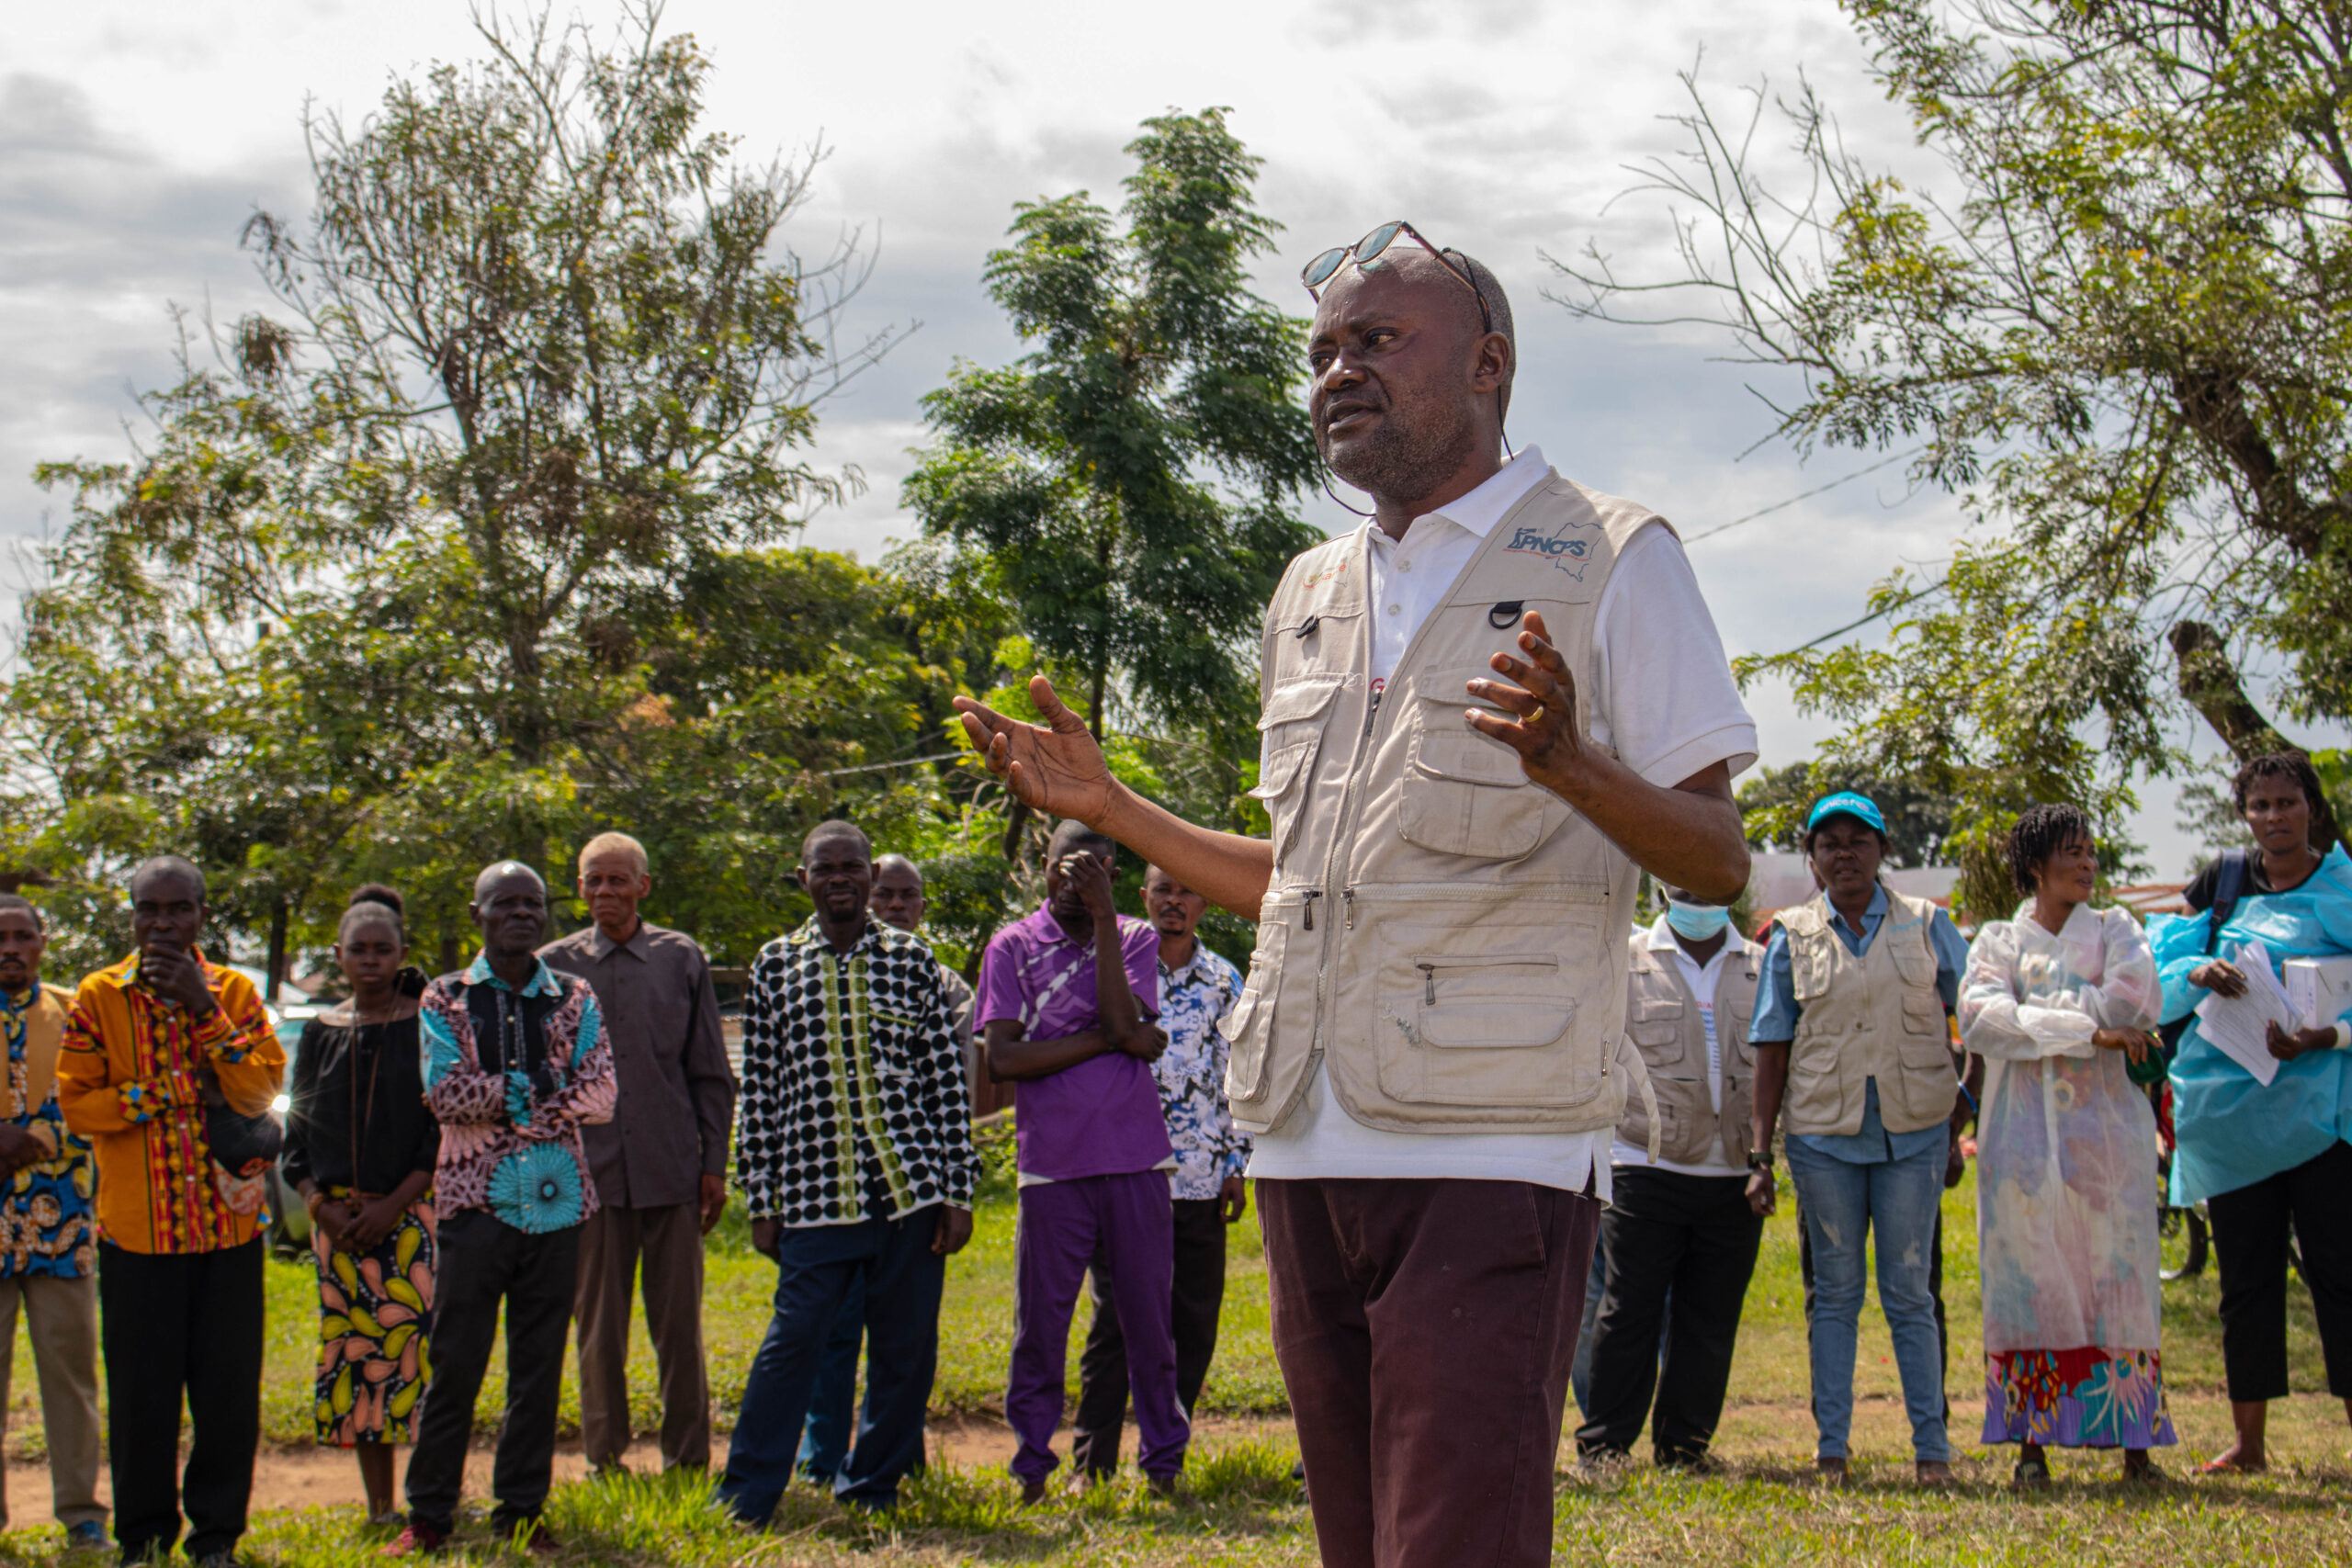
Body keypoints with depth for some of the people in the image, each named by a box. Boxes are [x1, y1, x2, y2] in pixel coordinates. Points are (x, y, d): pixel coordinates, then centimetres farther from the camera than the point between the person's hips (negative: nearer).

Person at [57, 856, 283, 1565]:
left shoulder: (235, 992, 5)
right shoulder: (98, 997, 2)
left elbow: (262, 1090, -7)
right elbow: (75, 1102, -3)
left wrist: (205, 1010, -15)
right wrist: (176, 1093, -10)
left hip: (227, 1222, 1)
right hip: (136, 1225, -1)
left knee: (229, 1387, 2)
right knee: (141, 1392, 4)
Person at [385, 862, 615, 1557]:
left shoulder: (575, 1000, 9)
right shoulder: (445, 999, 4)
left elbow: (599, 1096, -2)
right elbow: (444, 1093, -10)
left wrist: (504, 1095, -11)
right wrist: (541, 1092, -11)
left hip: (555, 1200, 2)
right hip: (476, 1197, -2)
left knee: (540, 1365, 6)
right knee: (455, 1362, -1)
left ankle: (522, 1509, 15)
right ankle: (429, 1513, 7)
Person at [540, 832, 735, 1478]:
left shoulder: (682, 958, 7)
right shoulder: (555, 966, 6)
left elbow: (711, 1072, 10)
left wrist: (714, 1164, 5)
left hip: (671, 1170, 0)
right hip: (590, 1172, 0)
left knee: (678, 1321, 2)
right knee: (599, 1325, 4)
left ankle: (688, 1456, 11)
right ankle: (605, 1458, 13)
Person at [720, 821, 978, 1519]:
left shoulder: (911, 959, 7)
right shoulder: (776, 965, 8)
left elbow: (948, 1081, 7)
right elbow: (758, 1090, 9)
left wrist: (957, 1192, 2)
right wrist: (761, 1200, 5)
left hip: (909, 1188, 1)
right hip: (815, 1194, -1)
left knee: (906, 1344, 4)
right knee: (795, 1337, -7)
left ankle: (873, 1486, 20)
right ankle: (746, 1498, 1)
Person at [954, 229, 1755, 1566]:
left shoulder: (1610, 562, 1)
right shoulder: (1312, 595, 20)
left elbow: (1720, 863, -3)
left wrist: (1571, 764, -21)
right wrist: (1109, 807, 18)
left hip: (1489, 1156, -6)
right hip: (1310, 1155, 6)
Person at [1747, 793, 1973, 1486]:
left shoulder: (1927, 926, 5)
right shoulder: (1793, 937, 5)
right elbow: (1772, 1052, 5)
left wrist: (1960, 1130, 4)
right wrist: (1760, 1155, 0)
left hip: (1913, 1134, -1)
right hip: (1823, 1135, 1)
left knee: (1909, 1293, 2)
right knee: (1835, 1293, 5)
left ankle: (1931, 1445, 8)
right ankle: (1831, 1448, 9)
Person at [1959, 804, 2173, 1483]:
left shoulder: (2115, 932, 14)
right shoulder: (1998, 940, 11)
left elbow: (2136, 1001, -5)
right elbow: (1979, 1019, -8)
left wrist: (2033, 1014, -4)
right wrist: (2089, 1029, -15)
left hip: (2105, 1127, 1)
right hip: (2024, 1132, 0)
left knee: (2115, 1274, -3)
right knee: (2031, 1277, -4)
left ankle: (2134, 1441, -2)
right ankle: (2033, 1440, -2)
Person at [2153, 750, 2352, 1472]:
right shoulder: (2218, 886, 11)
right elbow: (2158, 983, 8)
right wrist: (2198, 972, -12)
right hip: (2230, 1105, 3)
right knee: (2245, 1274, 6)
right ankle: (2248, 1442, 12)